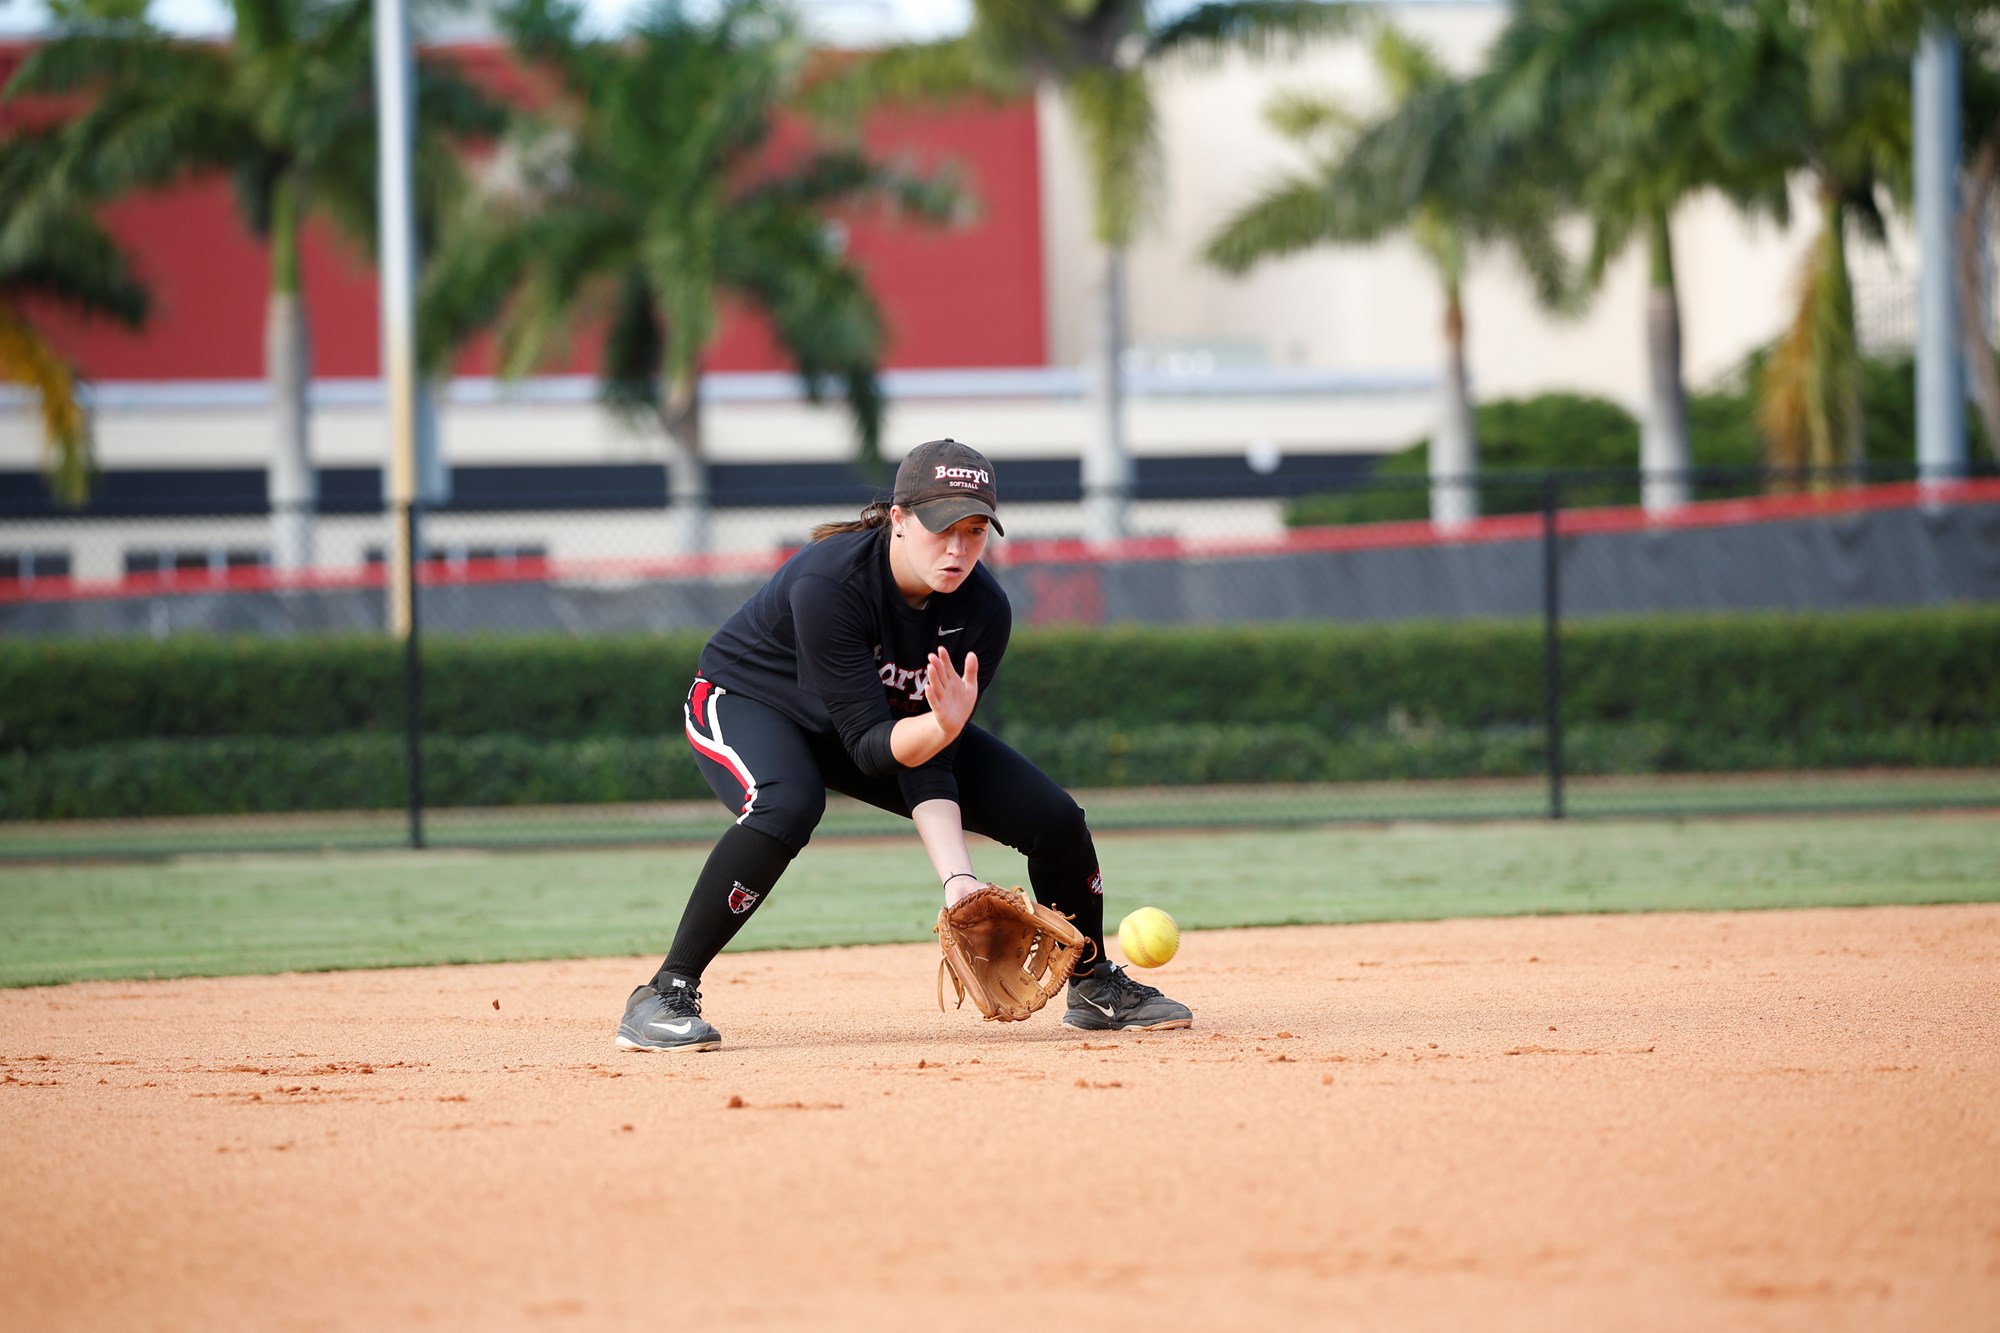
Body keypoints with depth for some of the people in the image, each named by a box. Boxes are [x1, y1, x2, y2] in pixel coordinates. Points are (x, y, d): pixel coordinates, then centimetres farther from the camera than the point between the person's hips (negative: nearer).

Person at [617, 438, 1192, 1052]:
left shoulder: (983, 610, -23)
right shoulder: (828, 583, -37)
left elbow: (924, 762, -22)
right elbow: (874, 746, -35)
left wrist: (956, 877, -35)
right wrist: (942, 725, -55)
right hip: (747, 701, -5)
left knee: (1053, 817, -5)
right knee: (787, 805, -40)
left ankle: (1094, 984, 22)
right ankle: (664, 996, -30)